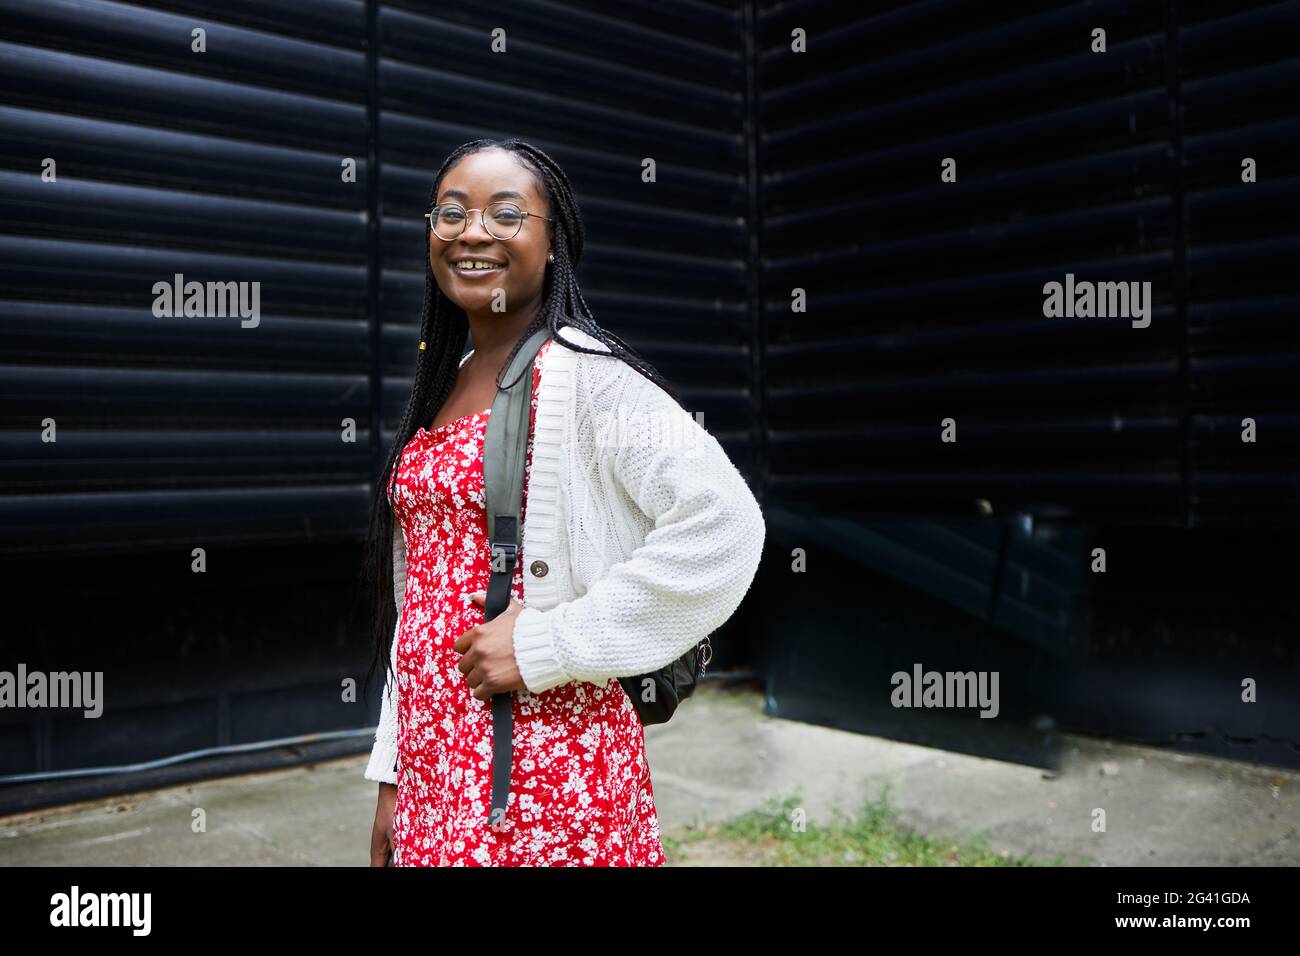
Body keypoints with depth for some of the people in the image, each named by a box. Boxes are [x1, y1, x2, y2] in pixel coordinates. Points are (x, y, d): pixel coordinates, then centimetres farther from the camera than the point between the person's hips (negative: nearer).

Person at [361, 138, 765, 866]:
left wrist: (546, 643, -21)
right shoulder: (445, 386, 10)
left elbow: (723, 525, -24)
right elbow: (418, 598, 13)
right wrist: (395, 772, 13)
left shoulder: (583, 372, -12)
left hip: (546, 769, -7)